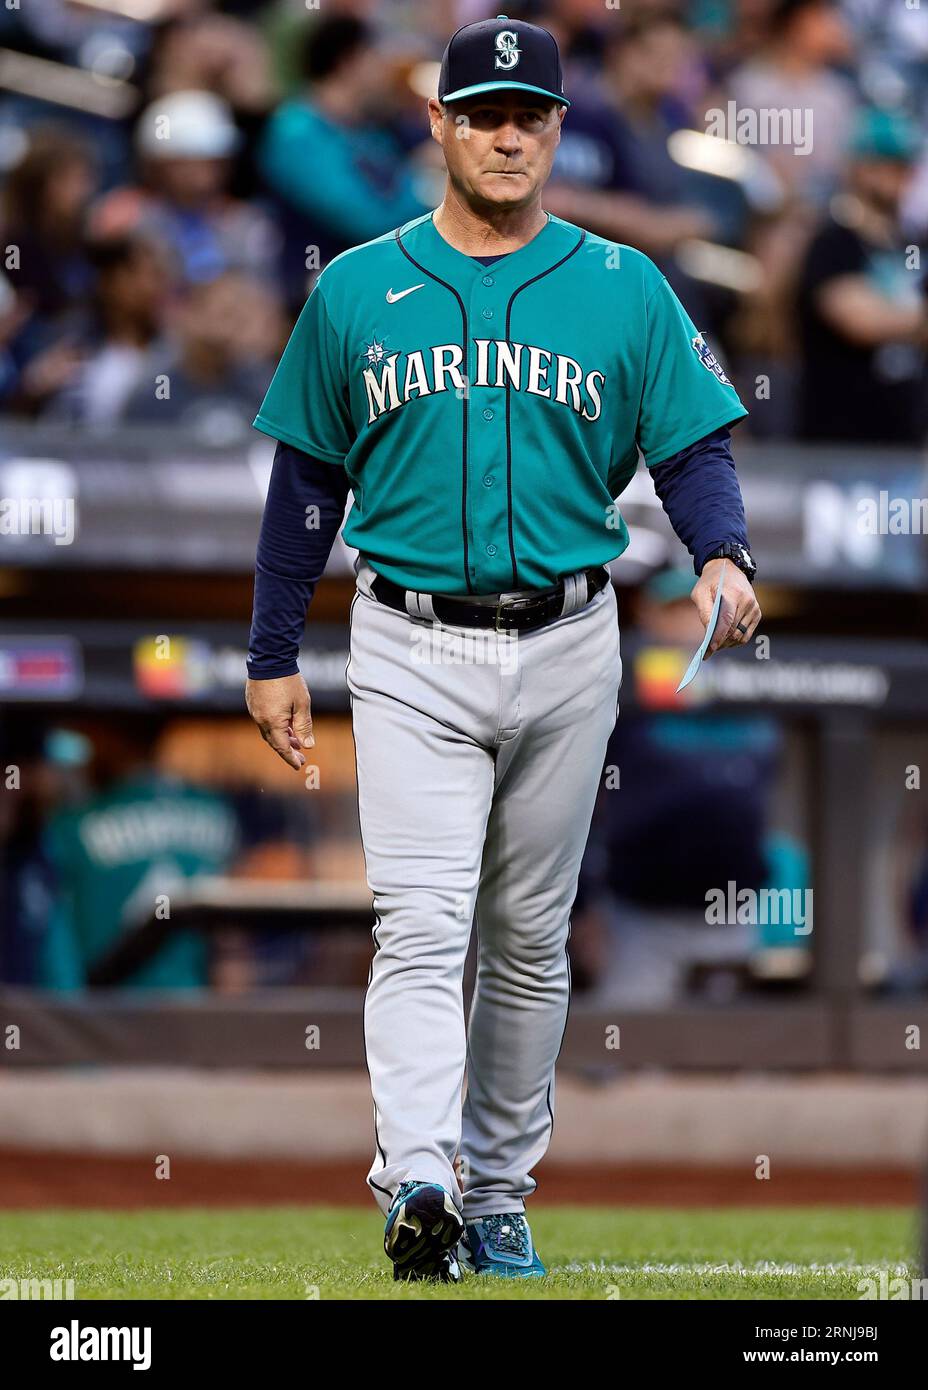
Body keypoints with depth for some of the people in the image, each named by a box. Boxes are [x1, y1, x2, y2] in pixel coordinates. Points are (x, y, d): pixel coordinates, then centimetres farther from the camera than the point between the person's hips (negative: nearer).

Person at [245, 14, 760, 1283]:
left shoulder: (625, 292, 3)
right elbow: (307, 479, 9)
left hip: (565, 651, 2)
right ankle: (419, 1182, -28)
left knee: (531, 940, 10)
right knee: (421, 927, -16)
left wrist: (722, 556, -20)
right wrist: (274, 655, 7)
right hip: (413, 658, -2)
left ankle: (499, 1197, 20)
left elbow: (694, 444, 1)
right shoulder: (357, 293, 4)